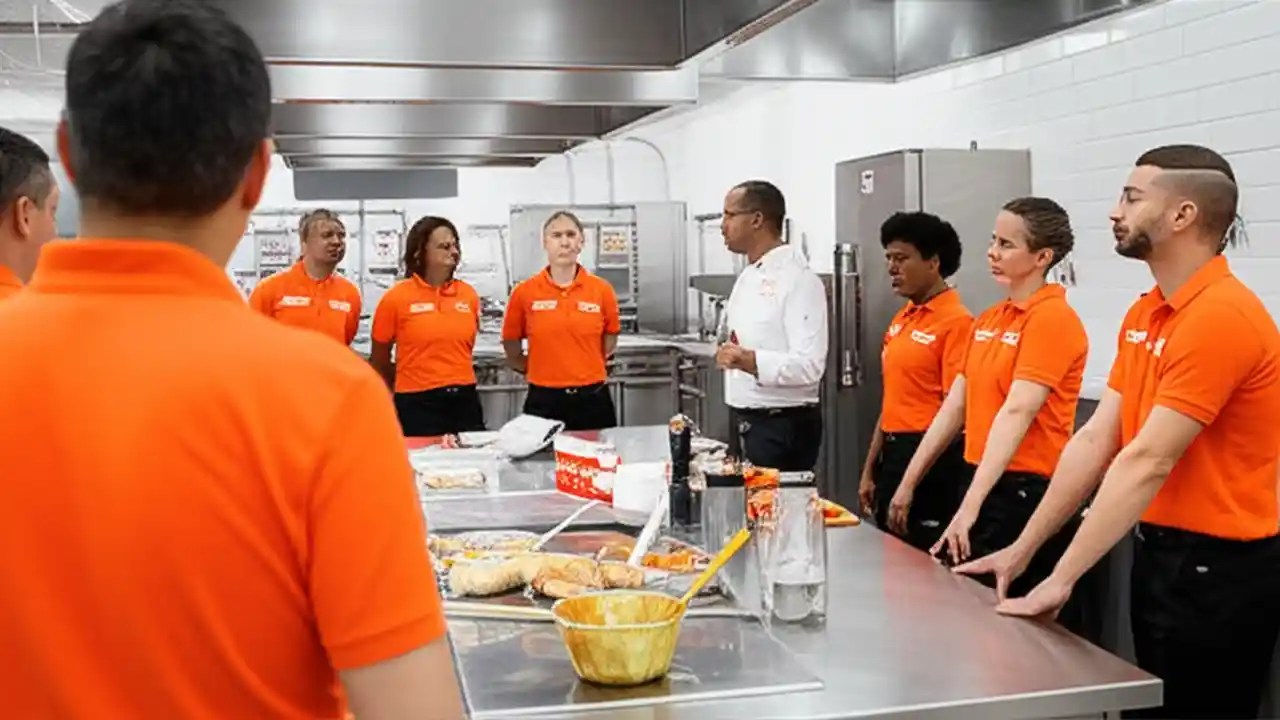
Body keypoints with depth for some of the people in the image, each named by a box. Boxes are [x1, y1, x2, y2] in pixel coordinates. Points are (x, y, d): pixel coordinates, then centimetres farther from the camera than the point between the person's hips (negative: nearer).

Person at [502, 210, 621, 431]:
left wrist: (586, 369, 11)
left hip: (592, 399, 1)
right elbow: (511, 343, 9)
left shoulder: (602, 289, 0)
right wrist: (537, 370, 10)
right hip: (544, 400, -1)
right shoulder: (524, 292, -3)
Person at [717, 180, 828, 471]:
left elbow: (809, 366, -23)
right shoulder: (747, 277, 13)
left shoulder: (798, 280, -15)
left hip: (782, 426, -8)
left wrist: (751, 361, -34)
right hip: (743, 422, 9)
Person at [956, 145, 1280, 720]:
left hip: (1217, 569, -8)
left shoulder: (1222, 314, -21)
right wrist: (1023, 548, 4)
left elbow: (1147, 461, -25)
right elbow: (1095, 440, 6)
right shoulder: (1142, 315, 8)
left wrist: (1061, 580, -24)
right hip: (1158, 552, 8)